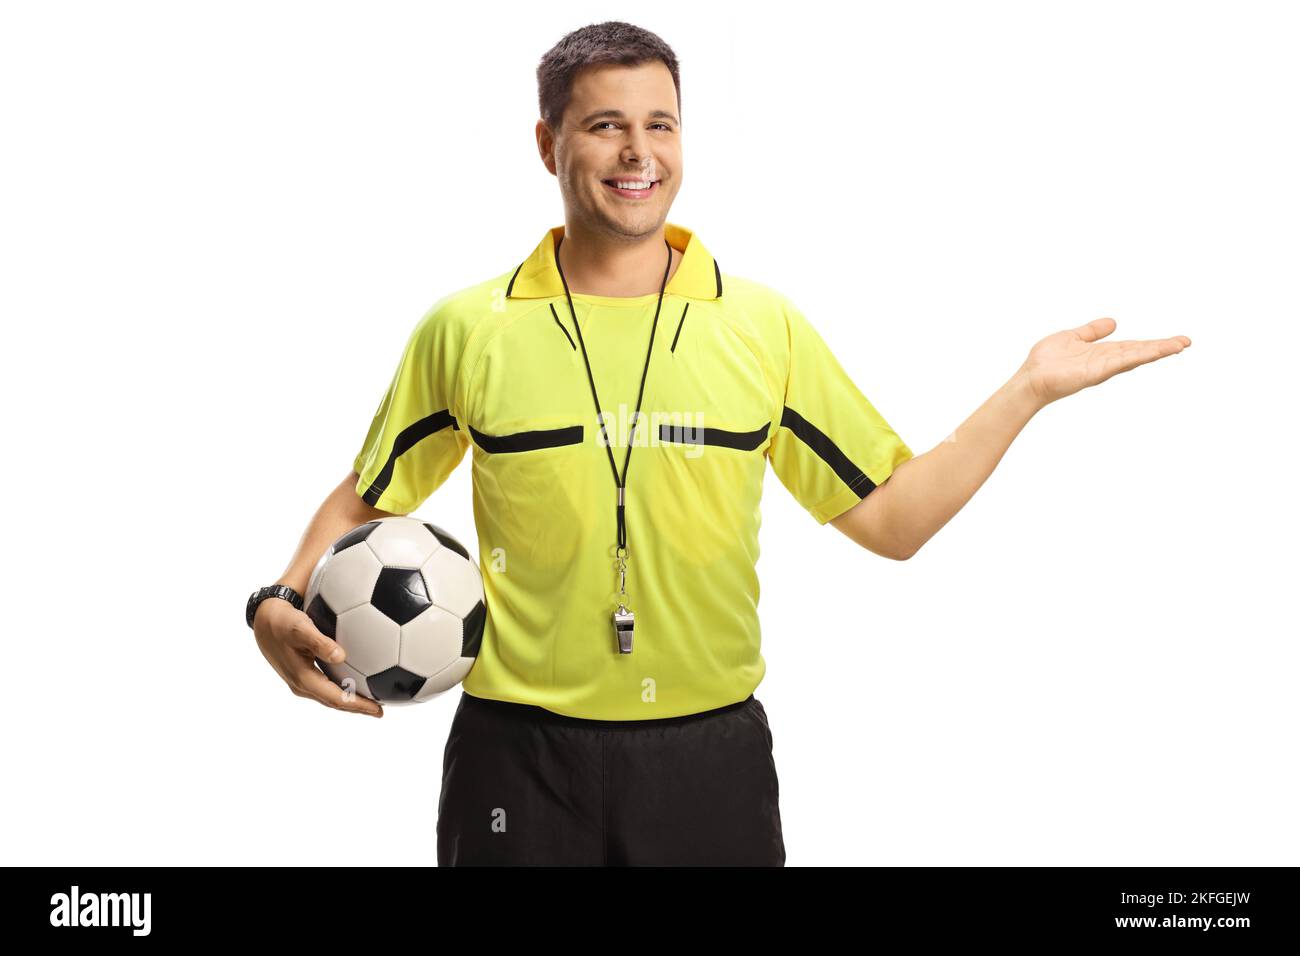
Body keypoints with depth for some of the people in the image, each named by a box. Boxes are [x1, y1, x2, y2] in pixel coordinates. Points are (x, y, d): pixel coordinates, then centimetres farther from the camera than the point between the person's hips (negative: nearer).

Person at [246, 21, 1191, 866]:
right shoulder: (466, 331, 0)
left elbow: (891, 519, 5)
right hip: (520, 753, -1)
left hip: (713, 749, 1)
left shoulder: (765, 327, 3)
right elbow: (365, 499, 10)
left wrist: (1030, 389, -1)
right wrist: (284, 605, -7)